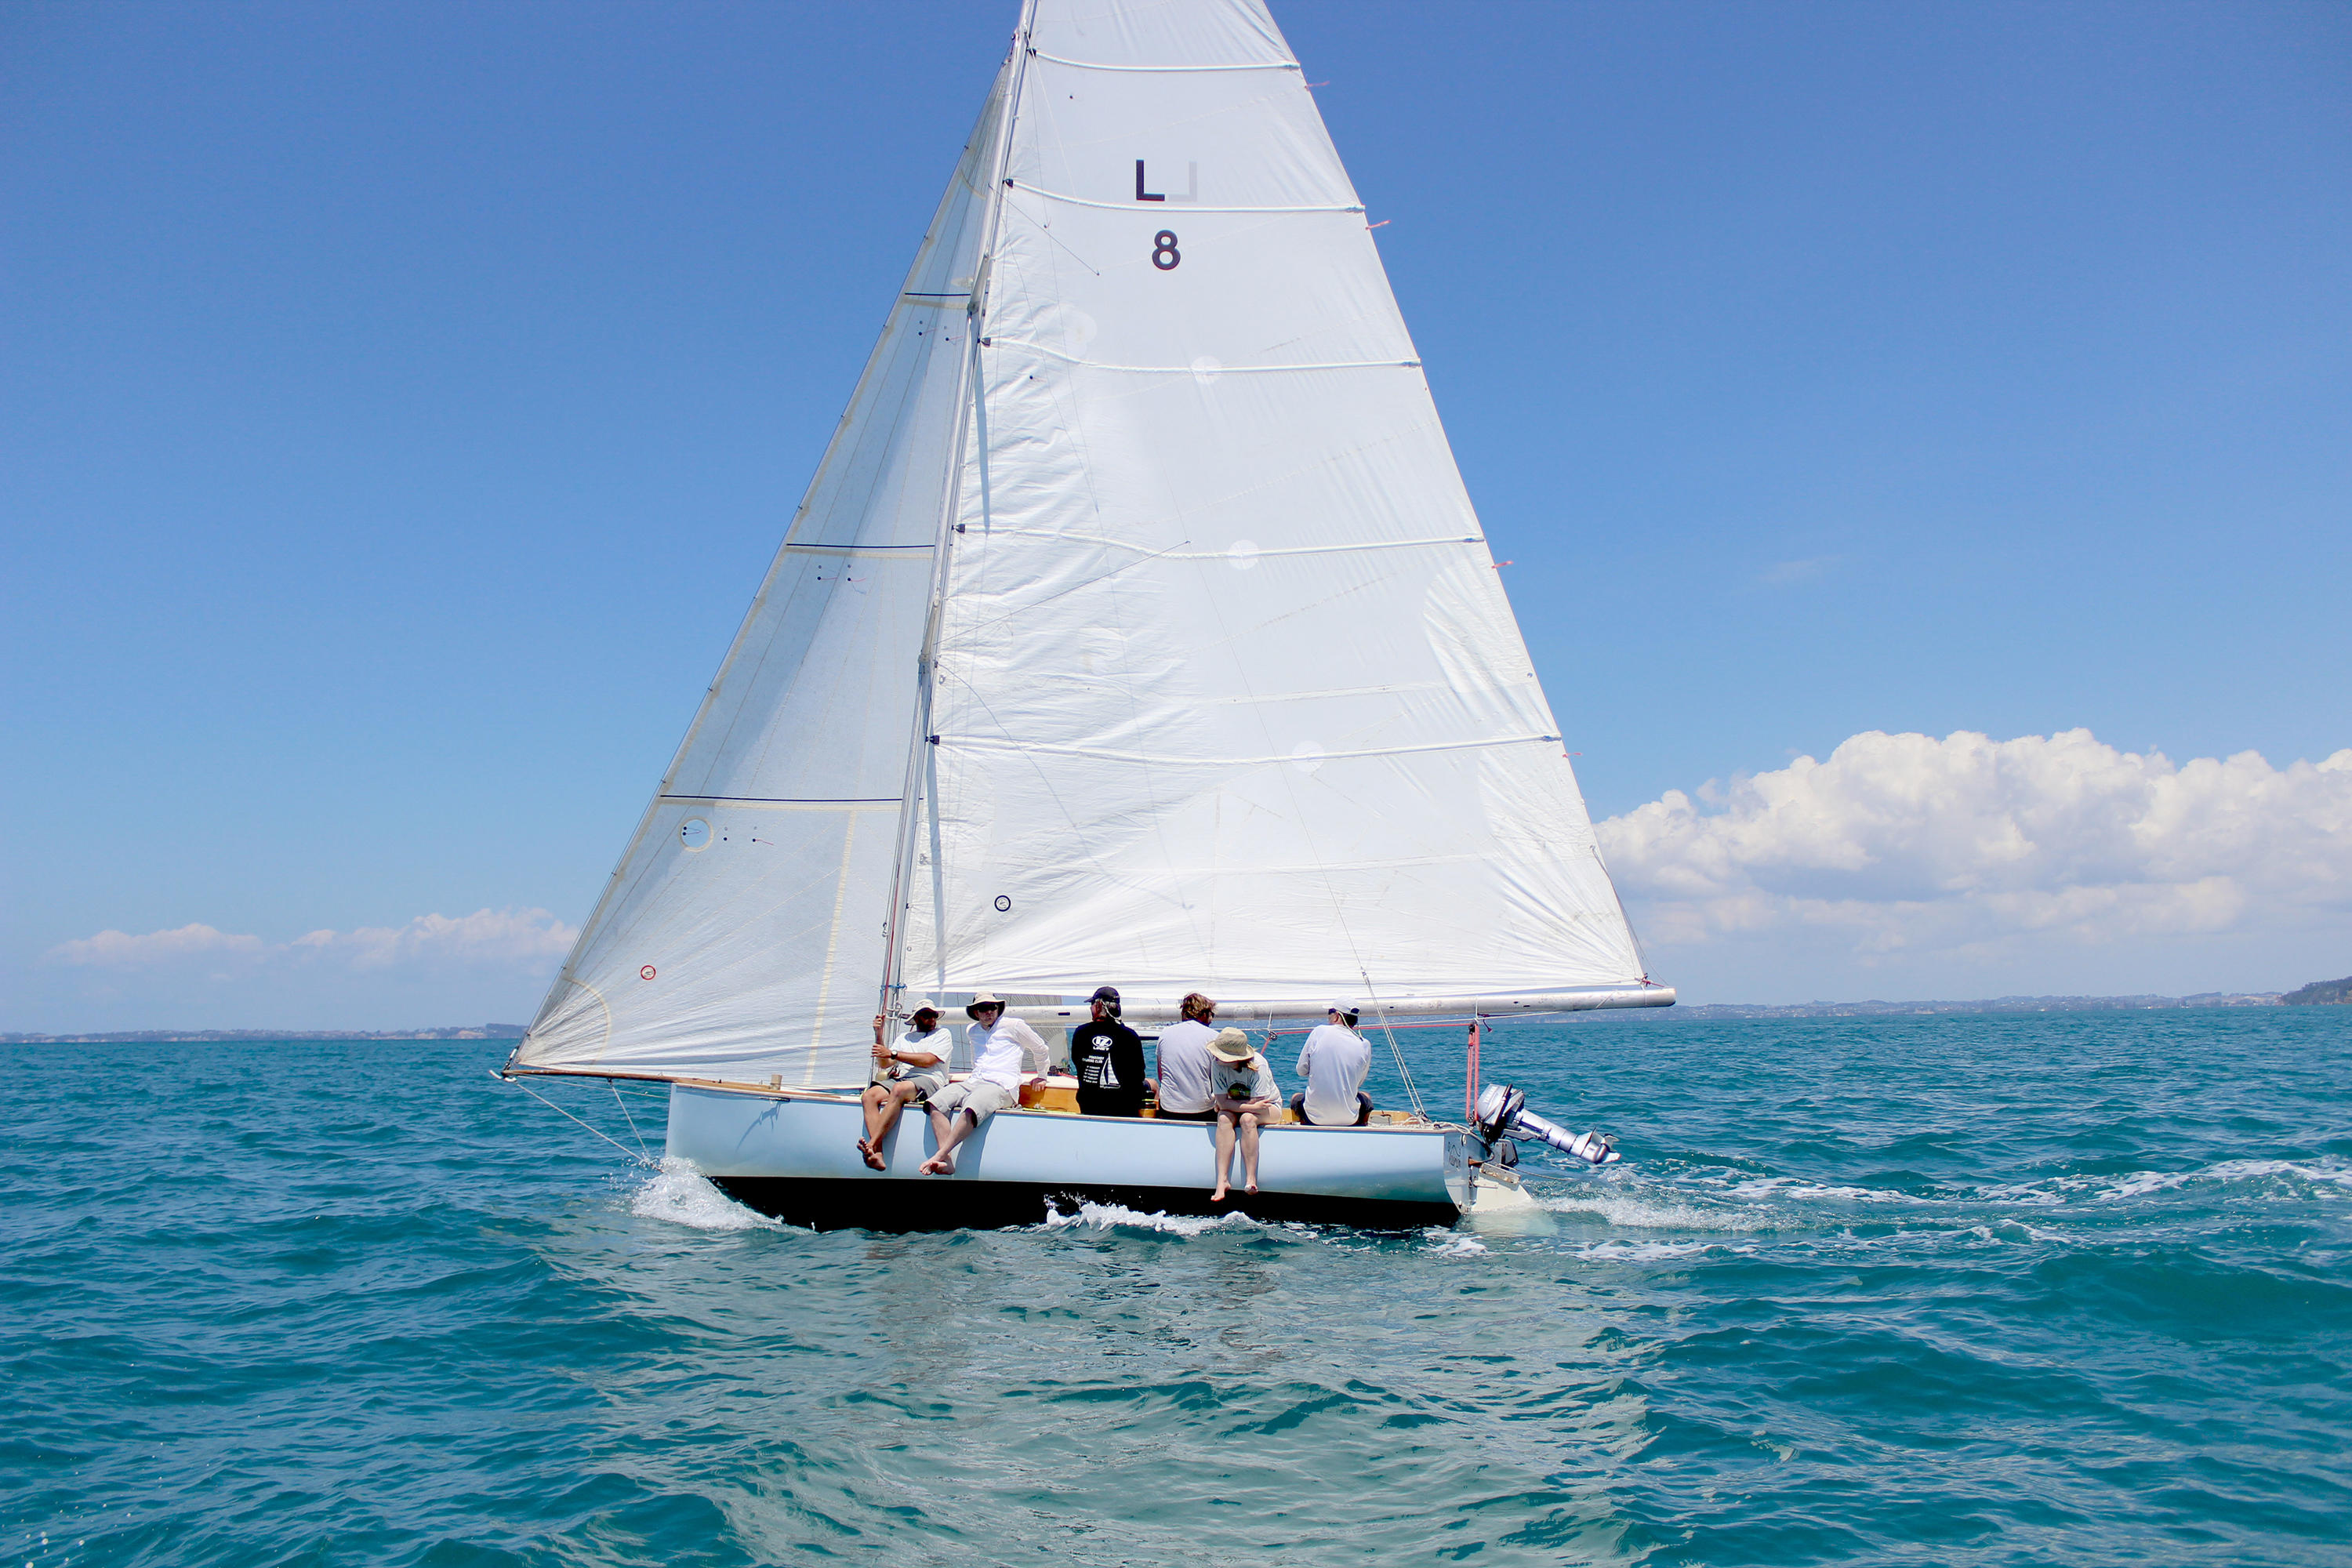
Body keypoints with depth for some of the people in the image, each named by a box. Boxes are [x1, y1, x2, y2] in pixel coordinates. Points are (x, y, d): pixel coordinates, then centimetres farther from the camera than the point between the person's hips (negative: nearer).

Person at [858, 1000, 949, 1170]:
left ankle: (872, 1144, -39)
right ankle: (878, 1156, -38)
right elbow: (884, 1064, 19)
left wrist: (893, 1054, -2)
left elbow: (928, 1060, -2)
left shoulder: (942, 1034, 15)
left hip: (928, 1080, -5)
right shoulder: (904, 1038, 29)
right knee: (869, 1096, -27)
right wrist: (879, 1035, 9)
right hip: (900, 1078, 5)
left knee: (899, 1089, -39)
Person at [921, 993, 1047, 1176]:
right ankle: (946, 1161, -35)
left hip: (1001, 1086, -6)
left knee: (970, 1109, -39)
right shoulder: (971, 1031, 23)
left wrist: (1042, 1076, 30)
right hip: (972, 1083, 6)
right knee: (936, 1103, -24)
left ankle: (940, 1155, -43)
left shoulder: (1013, 1026, 7)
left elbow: (1039, 1048, 19)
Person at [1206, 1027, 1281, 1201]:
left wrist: (1227, 1103, -17)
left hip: (1269, 1106, -3)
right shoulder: (1218, 1065, -21)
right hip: (1234, 1108, 3)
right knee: (1224, 1119, -30)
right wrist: (1252, 1106, -29)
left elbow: (1257, 1103, -27)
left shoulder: (1258, 1064, -29)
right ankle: (1222, 1180, -35)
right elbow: (1223, 1103, -20)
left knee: (1248, 1119, -35)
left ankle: (1251, 1181, -33)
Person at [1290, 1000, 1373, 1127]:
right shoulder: (1364, 1045, -5)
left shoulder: (1318, 1032, -8)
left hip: (1315, 1118, -1)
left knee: (1295, 1098, 34)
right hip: (1350, 1119, 1)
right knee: (1366, 1099, 36)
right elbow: (1359, 1082, 9)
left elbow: (1301, 1070, 0)